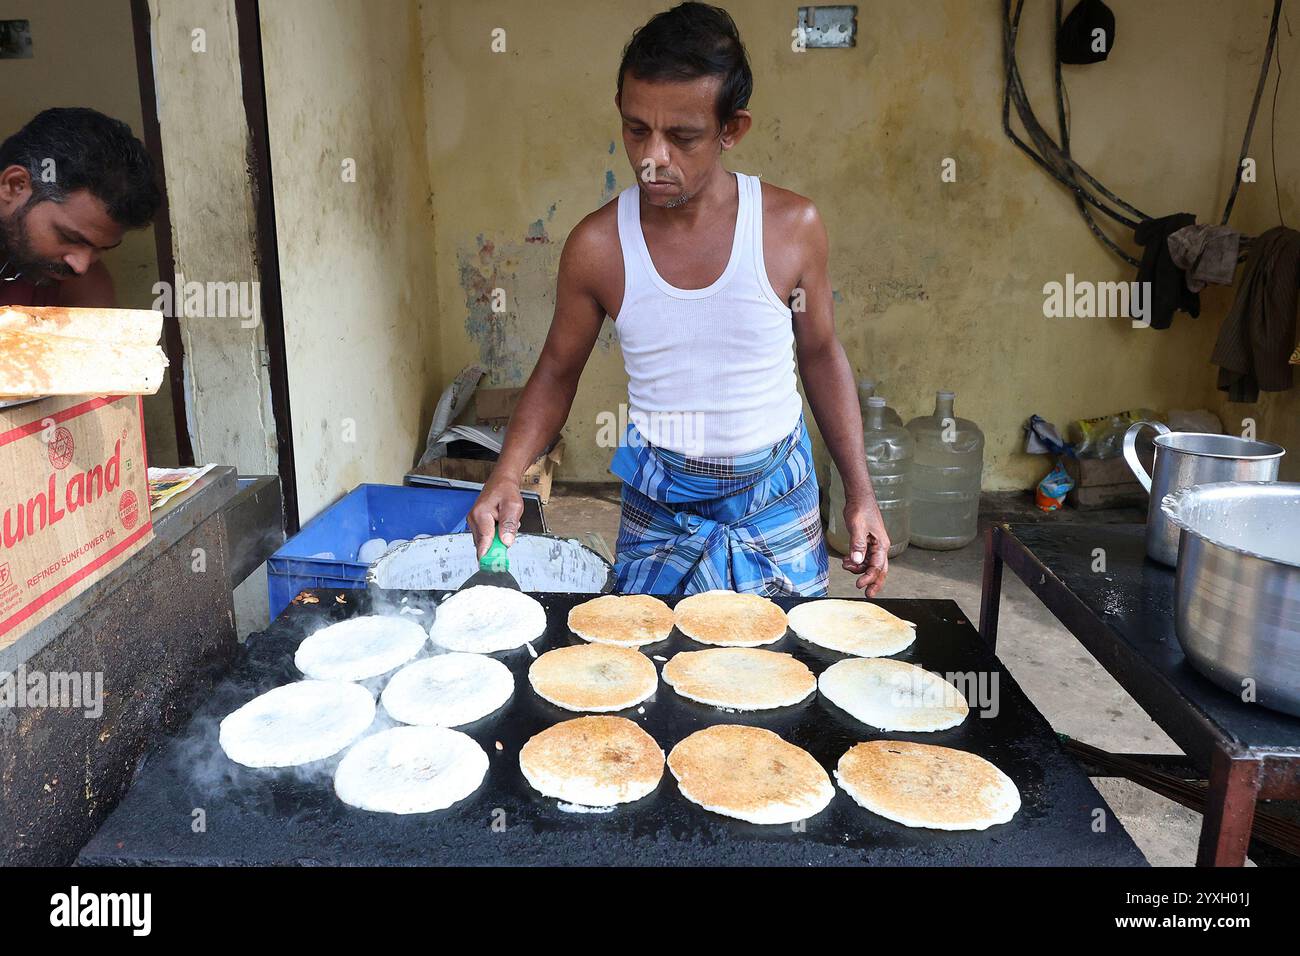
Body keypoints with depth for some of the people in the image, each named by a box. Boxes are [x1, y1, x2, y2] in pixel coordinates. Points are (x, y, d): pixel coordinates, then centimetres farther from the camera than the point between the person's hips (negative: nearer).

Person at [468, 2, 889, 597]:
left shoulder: (792, 225, -12)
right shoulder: (596, 245, -13)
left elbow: (821, 354, 0)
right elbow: (557, 370, 0)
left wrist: (859, 492, -2)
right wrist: (506, 476, -15)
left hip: (779, 502, 1)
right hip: (659, 508, 0)